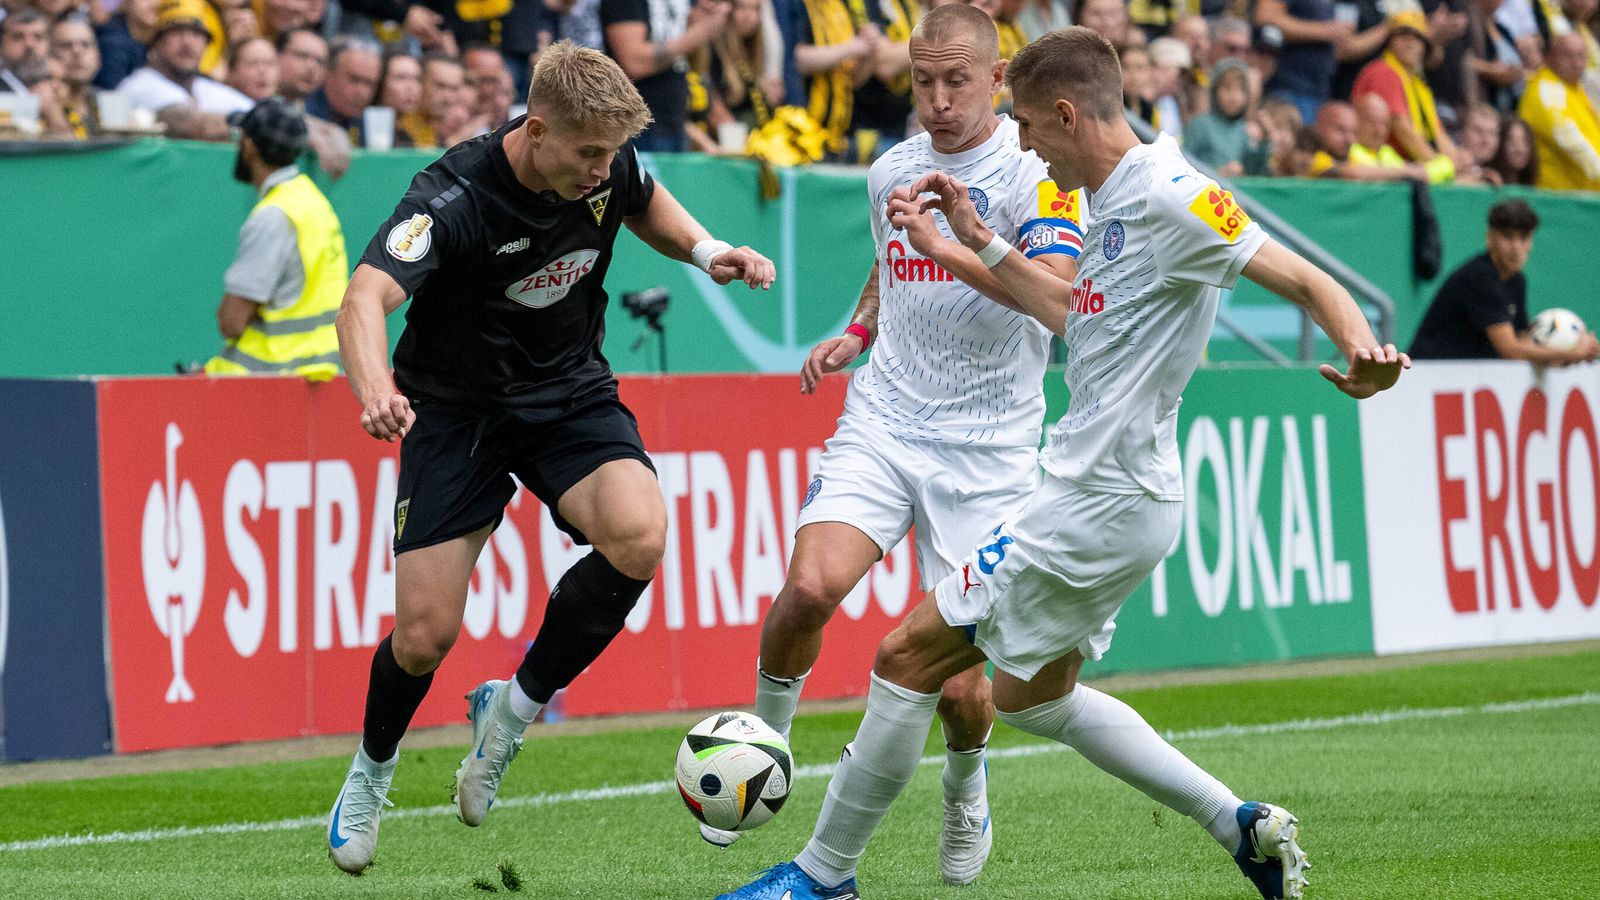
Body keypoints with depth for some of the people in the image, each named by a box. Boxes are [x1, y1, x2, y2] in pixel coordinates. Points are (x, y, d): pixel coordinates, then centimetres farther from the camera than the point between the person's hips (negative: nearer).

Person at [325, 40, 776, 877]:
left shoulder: (607, 165, -12)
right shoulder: (454, 197, -29)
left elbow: (646, 204, 15)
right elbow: (365, 299, -43)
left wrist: (707, 251, -4)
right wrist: (374, 390, -63)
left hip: (570, 393, 3)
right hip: (457, 408, -3)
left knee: (639, 535, -28)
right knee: (425, 635, -9)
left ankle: (513, 708, -4)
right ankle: (372, 769, 27)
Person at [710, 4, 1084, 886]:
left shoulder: (1034, 172, -9)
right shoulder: (890, 171, 9)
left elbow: (1055, 290, -26)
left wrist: (946, 245, -32)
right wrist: (857, 333, 11)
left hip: (986, 451, -3)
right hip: (882, 424, 3)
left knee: (958, 683, -3)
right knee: (810, 586, -24)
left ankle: (966, 795, 30)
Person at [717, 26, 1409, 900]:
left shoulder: (1169, 195, -17)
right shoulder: (1113, 198, 13)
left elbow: (1305, 281, -19)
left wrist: (1362, 350, -38)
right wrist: (977, 239, 24)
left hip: (1100, 502, -11)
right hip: (1099, 492, 11)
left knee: (908, 654, -4)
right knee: (1033, 696, 23)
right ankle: (1240, 824, 18)